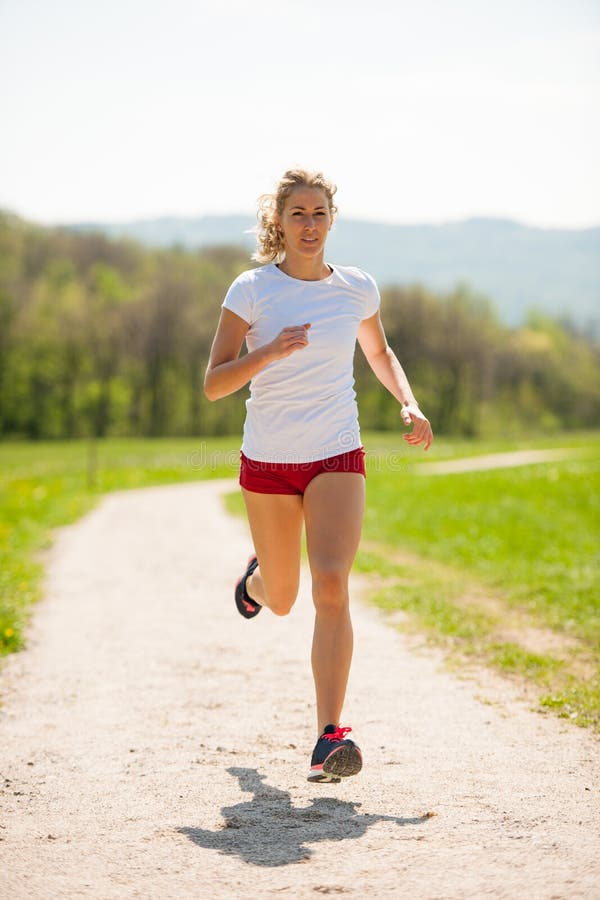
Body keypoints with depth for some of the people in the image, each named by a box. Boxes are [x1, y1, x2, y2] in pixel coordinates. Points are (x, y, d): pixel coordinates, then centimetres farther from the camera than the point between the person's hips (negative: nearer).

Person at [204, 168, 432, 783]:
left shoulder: (357, 289, 2)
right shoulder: (252, 289, -6)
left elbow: (379, 353, 22)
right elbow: (214, 385, -10)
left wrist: (409, 404, 4)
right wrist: (270, 351, -27)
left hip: (337, 457, 0)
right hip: (267, 462, 0)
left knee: (331, 585, -20)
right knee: (281, 600, 14)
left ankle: (329, 738, -20)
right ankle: (257, 576, 54)